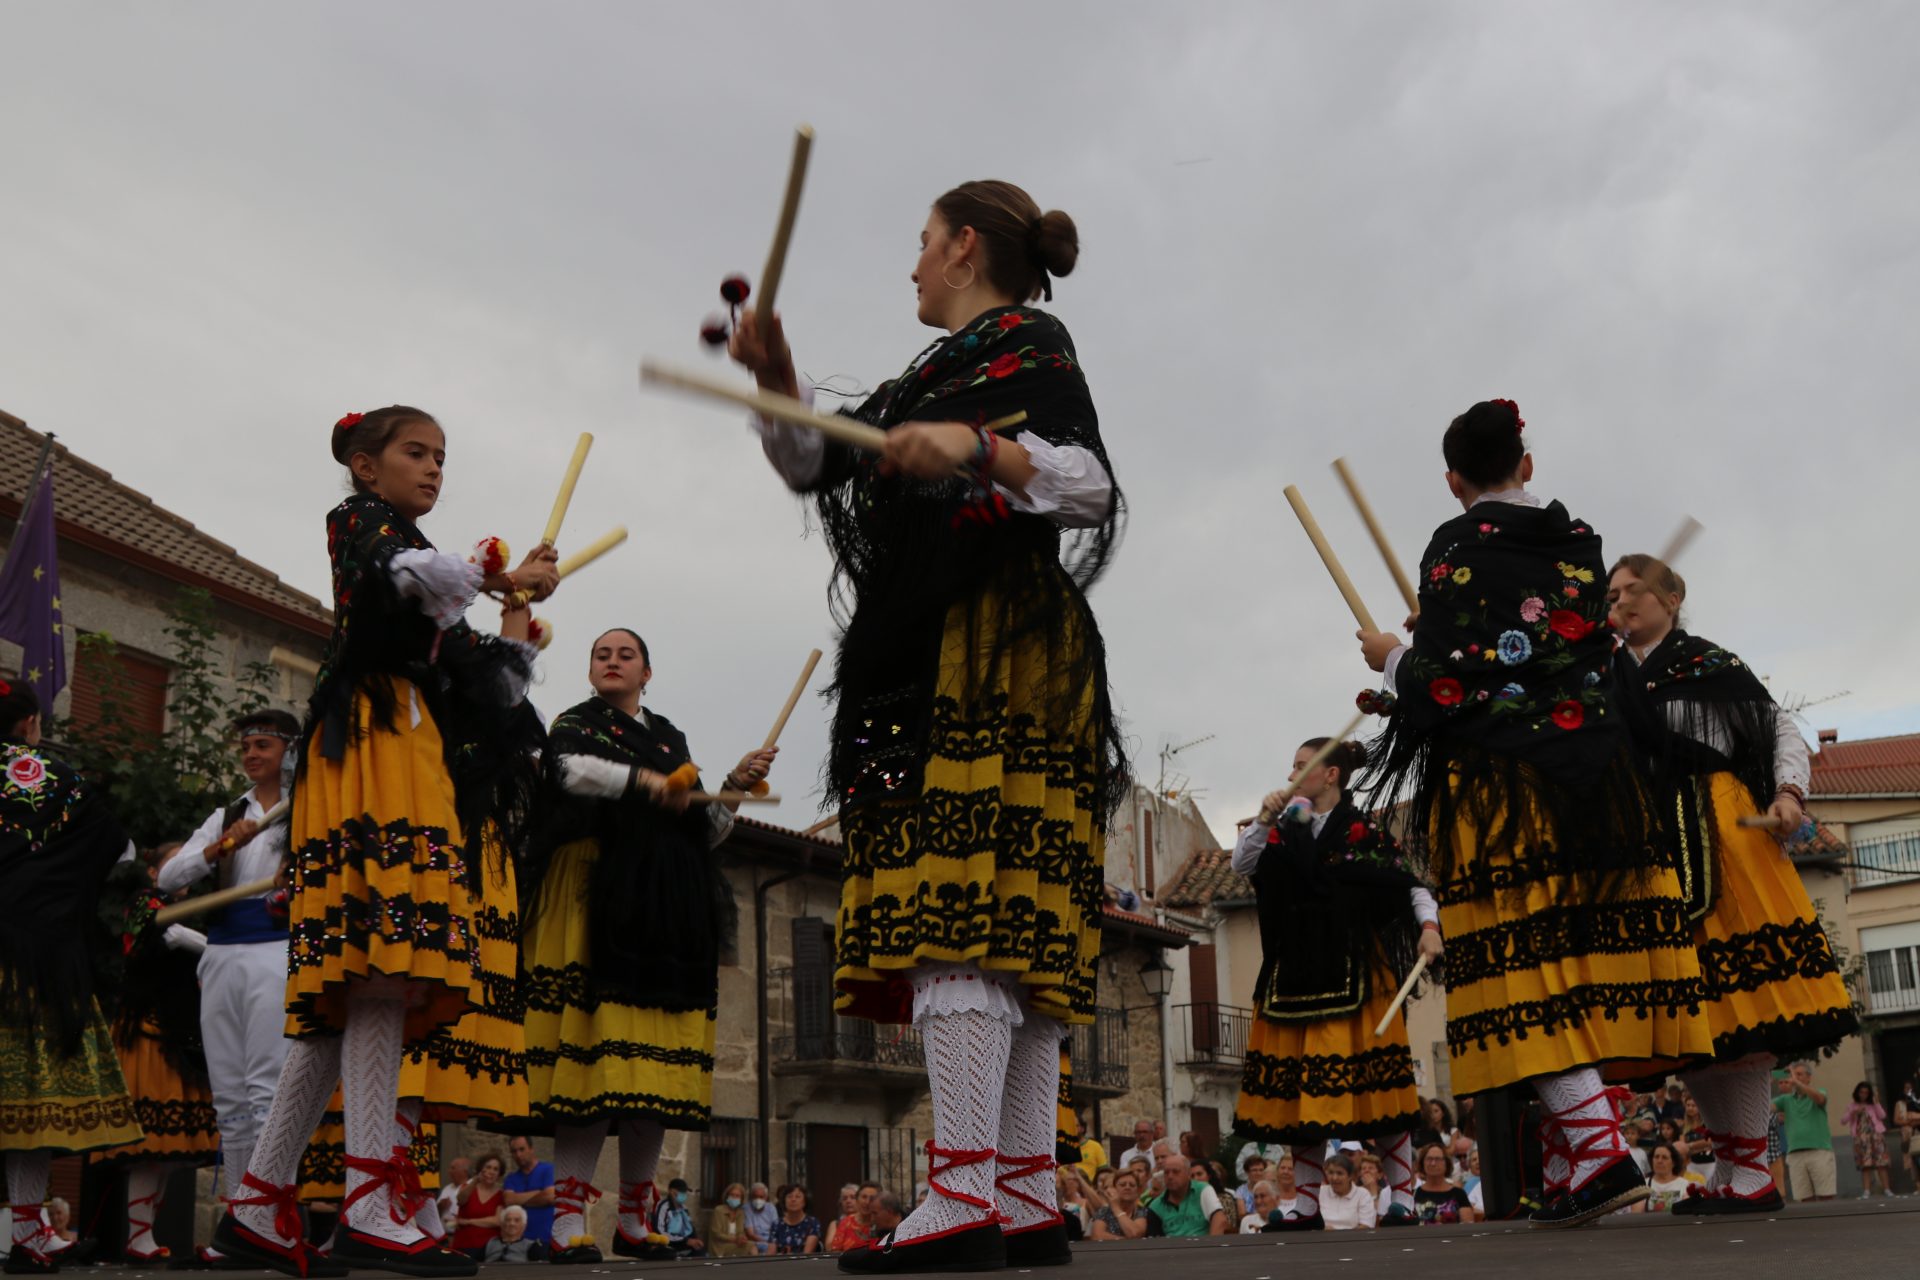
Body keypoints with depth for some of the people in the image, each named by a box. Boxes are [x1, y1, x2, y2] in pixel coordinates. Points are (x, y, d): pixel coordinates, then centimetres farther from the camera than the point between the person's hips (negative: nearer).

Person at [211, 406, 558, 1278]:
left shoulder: (406, 548, 32)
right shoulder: (358, 519, 9)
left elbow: (489, 688, 28)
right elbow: (414, 576, -17)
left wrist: (517, 613, 16)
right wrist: (508, 579, -1)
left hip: (412, 758, 9)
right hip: (373, 744, -9)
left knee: (358, 991, 1)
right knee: (384, 968, -22)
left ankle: (258, 1205, 0)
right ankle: (371, 1210, -31)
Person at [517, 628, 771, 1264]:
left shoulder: (671, 740, 24)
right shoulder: (575, 723, 13)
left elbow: (705, 831, 20)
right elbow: (571, 770, -12)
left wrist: (735, 785, 4)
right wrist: (644, 780, -24)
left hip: (665, 917, 4)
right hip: (596, 903, -4)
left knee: (654, 1067, -2)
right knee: (594, 1052, -16)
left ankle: (635, 1220, 5)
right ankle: (568, 1219, -17)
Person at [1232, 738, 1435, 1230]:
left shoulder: (1364, 832, -1)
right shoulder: (1286, 831, 13)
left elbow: (1411, 885, -2)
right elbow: (1241, 864, 2)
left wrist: (1428, 925, -19)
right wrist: (1265, 819, -12)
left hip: (1354, 976, -5)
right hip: (1295, 976, 5)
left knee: (1378, 1081, -5)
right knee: (1300, 1088, 5)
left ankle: (1403, 1195, 4)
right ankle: (1307, 1202, 12)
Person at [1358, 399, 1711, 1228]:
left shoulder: (1458, 546, -7)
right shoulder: (1578, 541, 12)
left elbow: (1441, 682, -14)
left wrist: (1391, 658, 8)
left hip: (1498, 786, -6)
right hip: (1592, 773, 6)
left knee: (1524, 970, -7)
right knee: (1582, 956, 6)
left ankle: (1598, 1148, -17)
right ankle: (1574, 1146, 7)